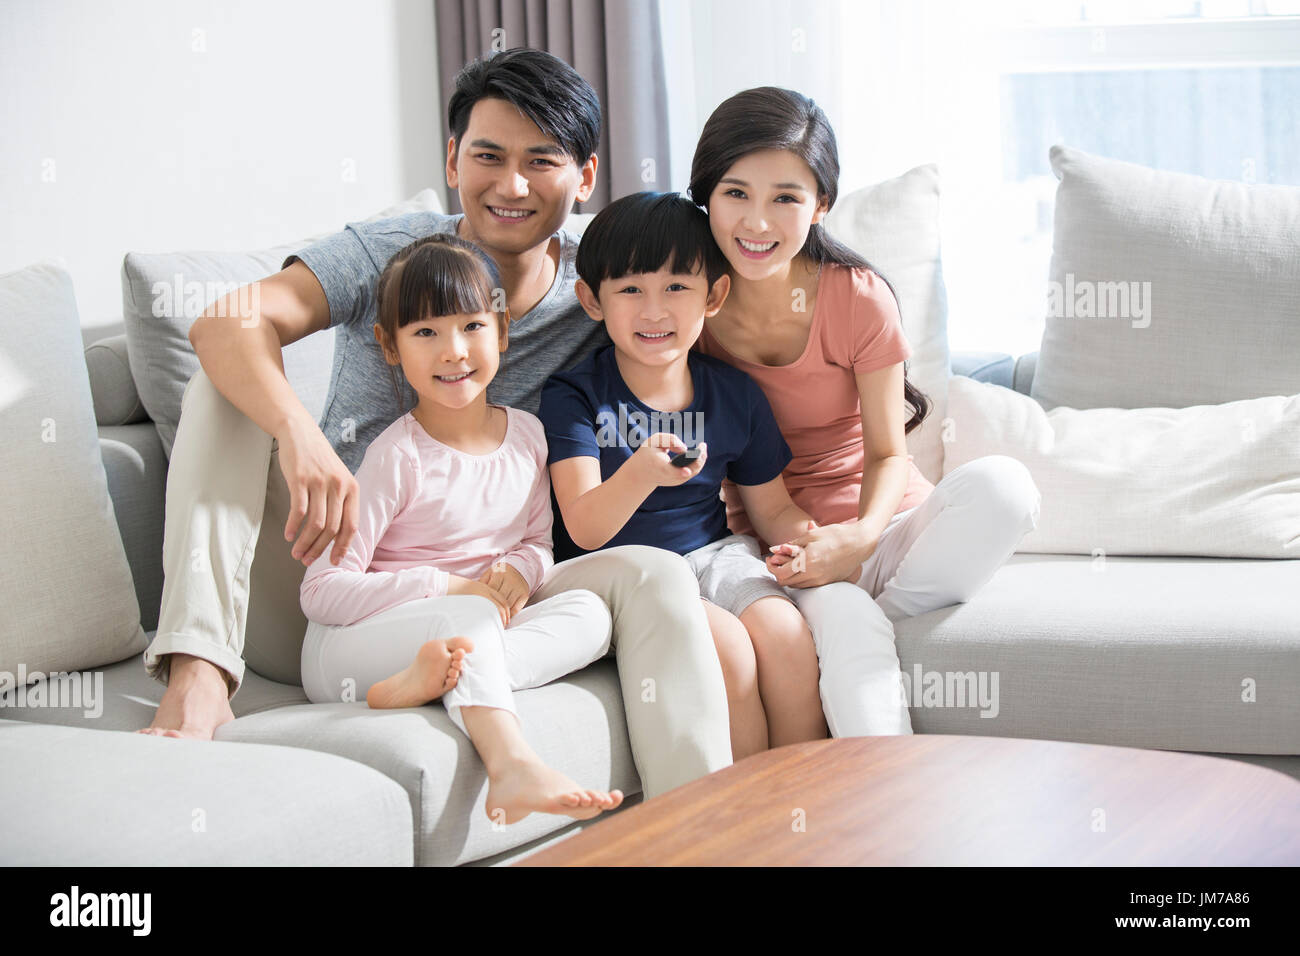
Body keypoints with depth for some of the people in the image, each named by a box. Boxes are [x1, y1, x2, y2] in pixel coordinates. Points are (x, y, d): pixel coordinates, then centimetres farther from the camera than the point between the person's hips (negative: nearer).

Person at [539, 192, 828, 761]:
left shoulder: (735, 395, 5)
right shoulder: (575, 396, -8)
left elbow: (773, 508, 14)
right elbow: (584, 529, -19)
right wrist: (641, 473, -40)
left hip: (710, 557, 4)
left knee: (788, 637, -24)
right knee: (727, 649, -27)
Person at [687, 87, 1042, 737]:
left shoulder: (857, 298, -7)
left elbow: (887, 452, -3)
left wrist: (860, 536, -26)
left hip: (868, 533, 2)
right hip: (765, 550, -1)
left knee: (1001, 484, -29)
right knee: (843, 621, -37)